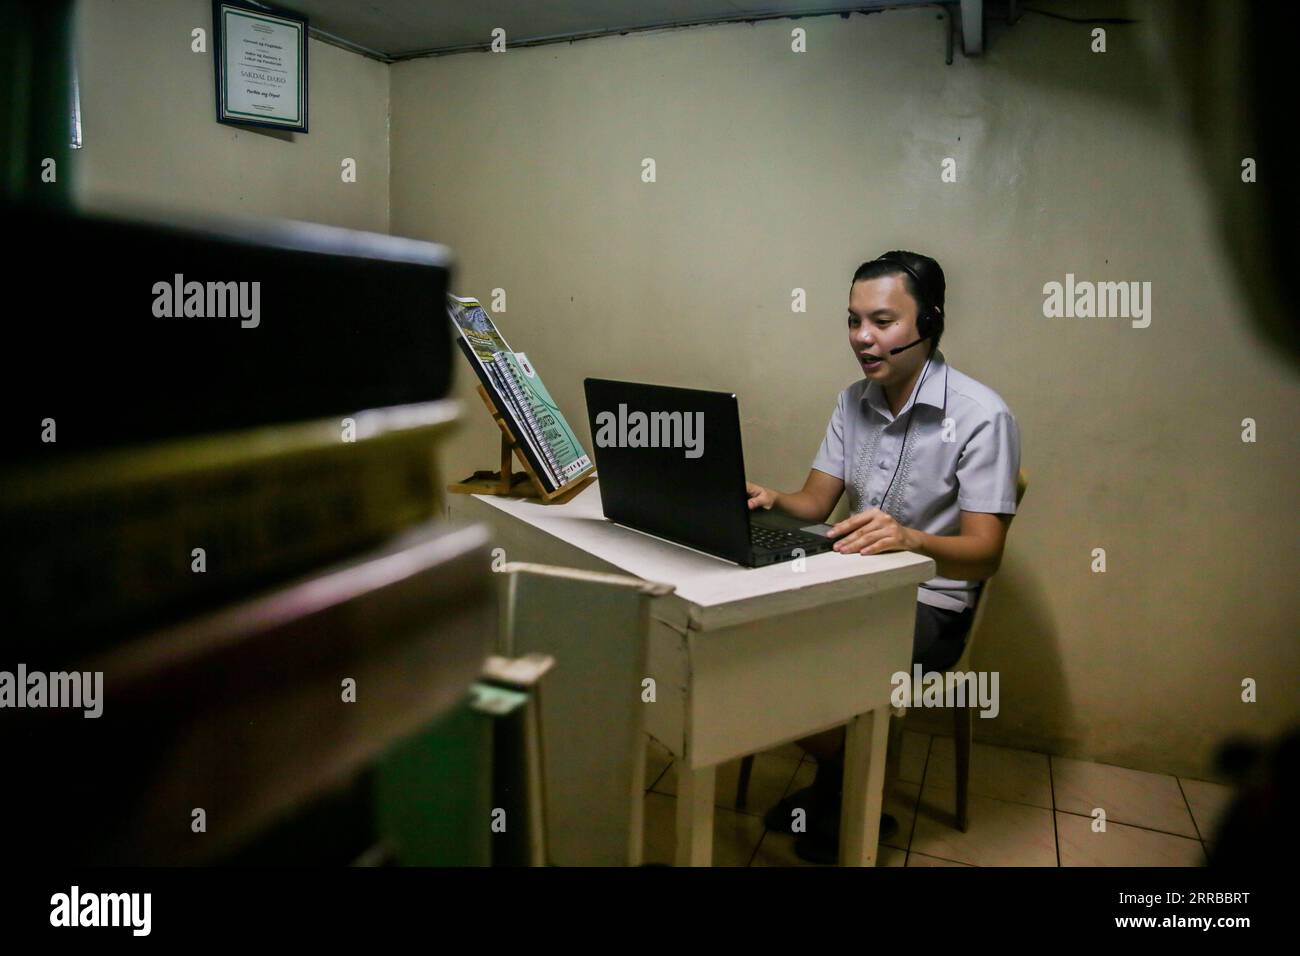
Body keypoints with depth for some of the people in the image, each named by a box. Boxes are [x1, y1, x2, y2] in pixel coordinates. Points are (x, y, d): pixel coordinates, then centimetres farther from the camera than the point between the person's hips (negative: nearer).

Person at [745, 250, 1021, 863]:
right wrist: (771, 500, -19)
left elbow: (984, 554, -20)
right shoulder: (854, 402, 5)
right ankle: (837, 787, 9)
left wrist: (910, 539, -41)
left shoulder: (980, 416, -17)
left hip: (929, 604, -6)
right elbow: (815, 503, 4)